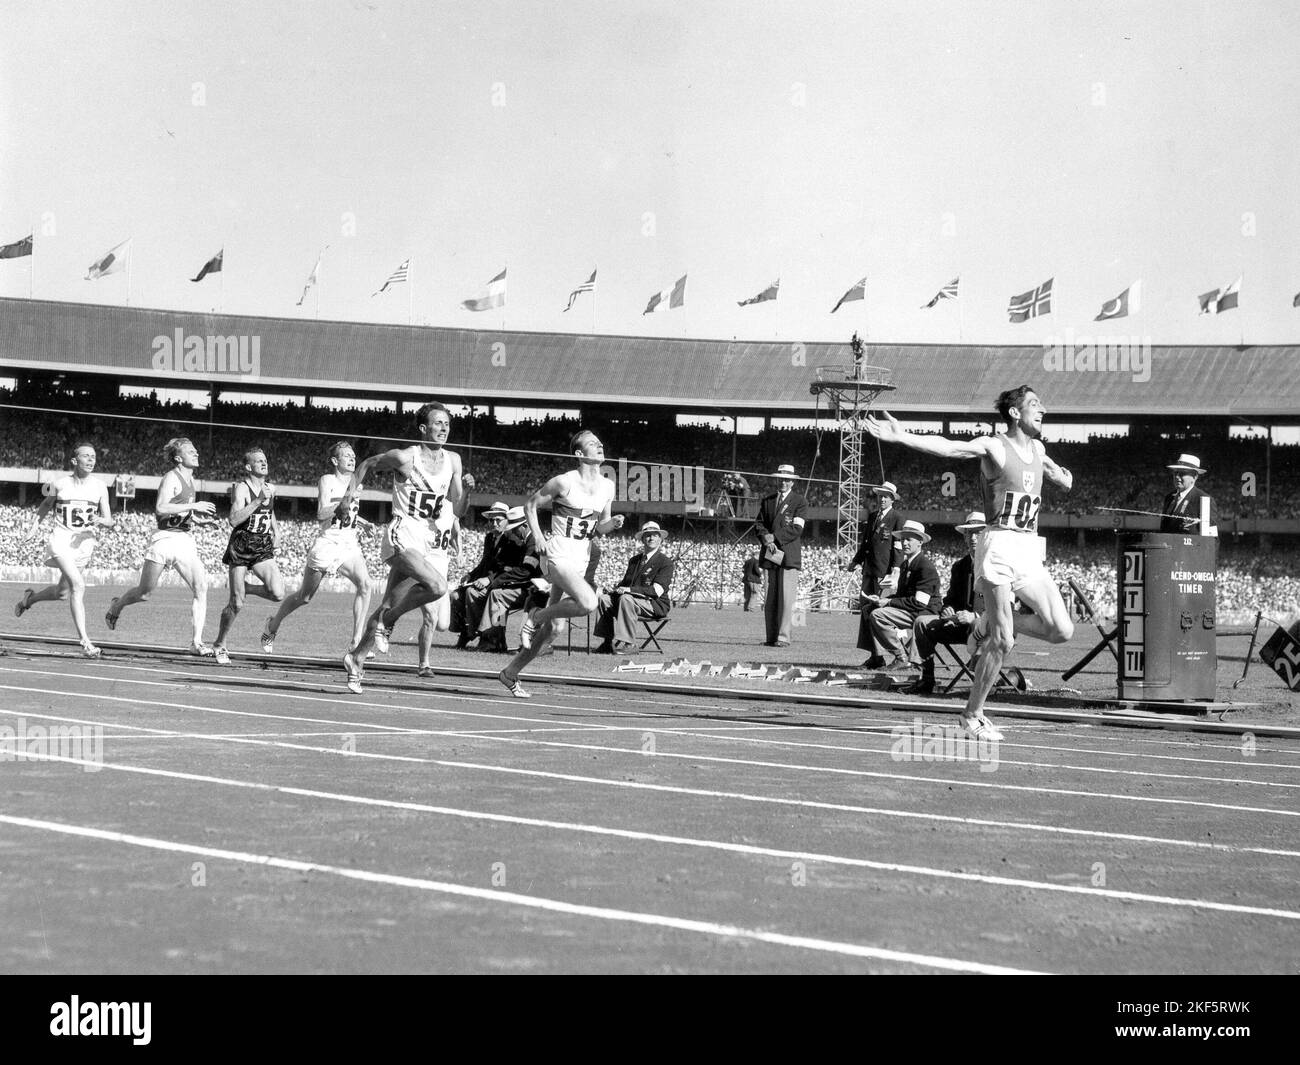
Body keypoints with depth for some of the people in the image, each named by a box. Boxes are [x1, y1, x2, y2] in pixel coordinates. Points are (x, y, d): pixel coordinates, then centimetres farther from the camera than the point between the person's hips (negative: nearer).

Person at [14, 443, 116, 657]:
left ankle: (31, 597, 48)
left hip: (84, 541, 4)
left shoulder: (100, 486, 1)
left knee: (62, 592, 14)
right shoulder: (60, 484, -3)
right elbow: (46, 504, 18)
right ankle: (85, 641, -25)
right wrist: (34, 525, 11)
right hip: (61, 539, -4)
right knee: (78, 585, -23)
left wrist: (102, 521, -19)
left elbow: (110, 521, 2)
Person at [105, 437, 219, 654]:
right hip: (166, 538, -7)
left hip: (185, 539, 7)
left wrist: (197, 517, 10)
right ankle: (116, 606, 36)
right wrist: (193, 506, -23)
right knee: (145, 593, 3)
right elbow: (161, 508, -24)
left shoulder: (190, 479, 16)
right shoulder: (171, 477, -10)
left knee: (201, 587, -11)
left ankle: (197, 642, -11)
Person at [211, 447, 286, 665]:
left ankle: (246, 588, 13)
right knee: (237, 604, -3)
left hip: (263, 550, 5)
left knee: (278, 594, -17)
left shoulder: (270, 488, 9)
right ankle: (219, 645, 18)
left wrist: (276, 531, 14)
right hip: (240, 549, -5)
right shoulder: (241, 488, -10)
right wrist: (258, 500, -30)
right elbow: (234, 519, -25)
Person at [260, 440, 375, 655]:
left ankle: (357, 641, -20)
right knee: (305, 596, 7)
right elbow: (321, 514, -17)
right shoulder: (327, 480, -6)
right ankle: (273, 624, 33)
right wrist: (344, 503, -29)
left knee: (364, 583, -22)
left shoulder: (353, 483, 13)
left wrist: (365, 524, 13)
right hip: (327, 543, -5)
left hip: (350, 544, 5)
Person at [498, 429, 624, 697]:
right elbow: (530, 504, 1)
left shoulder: (607, 487, 6)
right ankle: (537, 616, -4)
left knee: (553, 627, 5)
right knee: (588, 602, -28)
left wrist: (613, 523, -4)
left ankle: (510, 673, 19)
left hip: (581, 559, 6)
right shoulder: (564, 482, -11)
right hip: (557, 555, -6)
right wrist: (538, 537, -9)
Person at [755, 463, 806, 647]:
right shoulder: (767, 501, 18)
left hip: (789, 554, -5)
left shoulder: (800, 502, 2)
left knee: (786, 597, -9)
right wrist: (766, 538, -8)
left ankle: (783, 637, -10)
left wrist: (774, 537, -14)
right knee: (770, 598, 5)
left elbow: (796, 530, -7)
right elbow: (759, 524, 13)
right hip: (771, 555, 5)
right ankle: (771, 637, 9)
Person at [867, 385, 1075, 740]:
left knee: (1061, 630, -7)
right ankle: (972, 716, 4)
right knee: (1002, 642, -10)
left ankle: (988, 626, 15)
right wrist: (901, 437, -32)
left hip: (1030, 551, 6)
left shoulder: (1037, 448, 18)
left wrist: (1059, 475, 21)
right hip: (999, 545, -6)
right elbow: (947, 447, -19)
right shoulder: (993, 447, -3)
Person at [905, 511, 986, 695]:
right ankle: (926, 680, -11)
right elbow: (951, 598, 19)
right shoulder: (959, 566, 15)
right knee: (922, 622, -6)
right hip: (961, 623, 7)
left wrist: (975, 616, -27)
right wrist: (947, 610, -7)